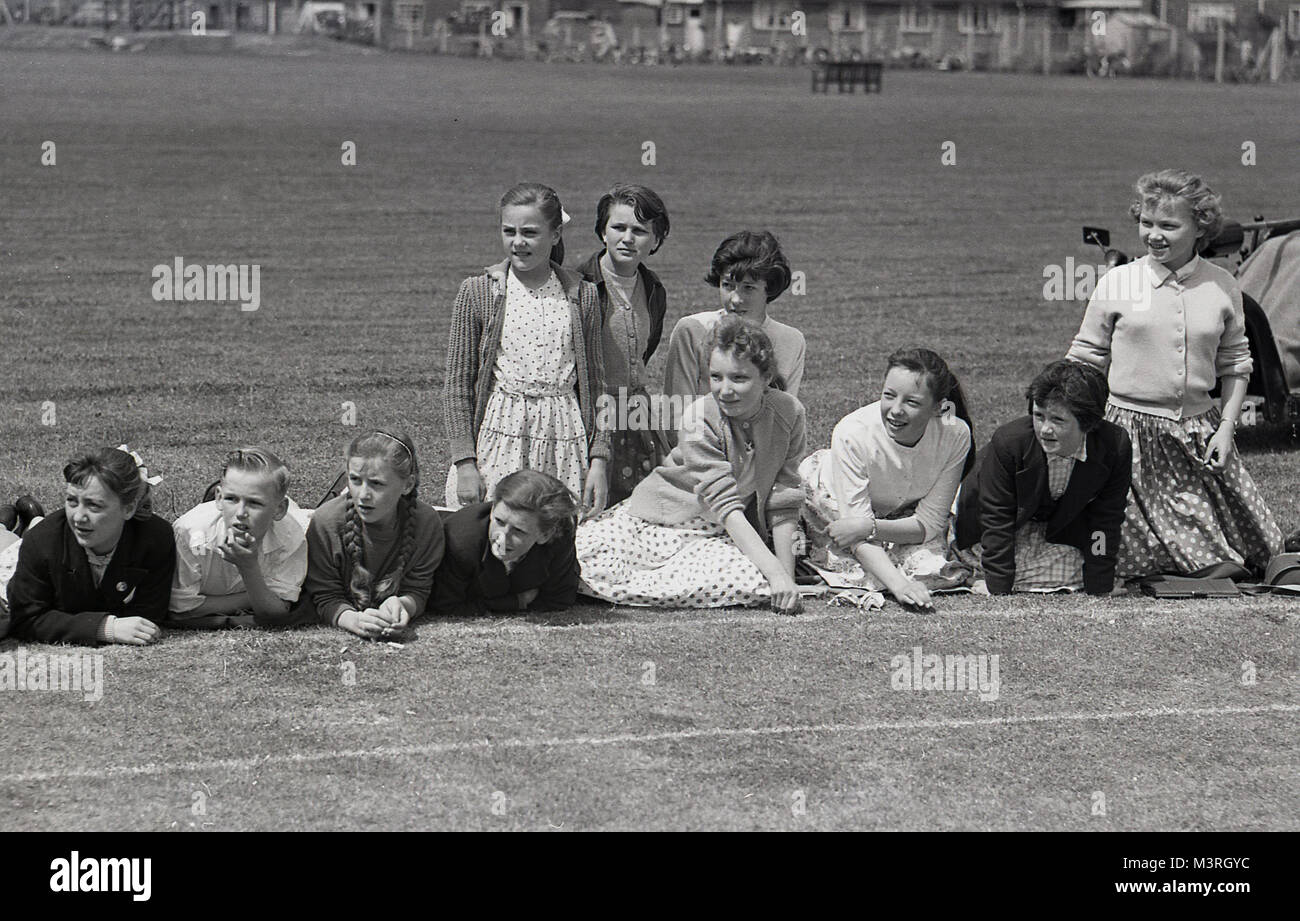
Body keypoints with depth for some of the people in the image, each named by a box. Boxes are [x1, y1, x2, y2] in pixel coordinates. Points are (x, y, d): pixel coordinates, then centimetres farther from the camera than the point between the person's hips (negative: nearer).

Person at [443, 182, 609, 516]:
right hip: (499, 437, -1)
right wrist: (465, 462, -6)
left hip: (563, 440, 1)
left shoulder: (582, 295, 6)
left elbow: (595, 384, 9)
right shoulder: (477, 292, 1)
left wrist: (598, 460, 2)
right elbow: (457, 386, 1)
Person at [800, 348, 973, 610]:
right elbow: (857, 520, -35)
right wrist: (898, 584, -51)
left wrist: (869, 527, -38)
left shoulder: (954, 434, -29)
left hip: (904, 515, 1)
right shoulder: (853, 434, -36)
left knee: (932, 569, -22)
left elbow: (929, 522, -21)